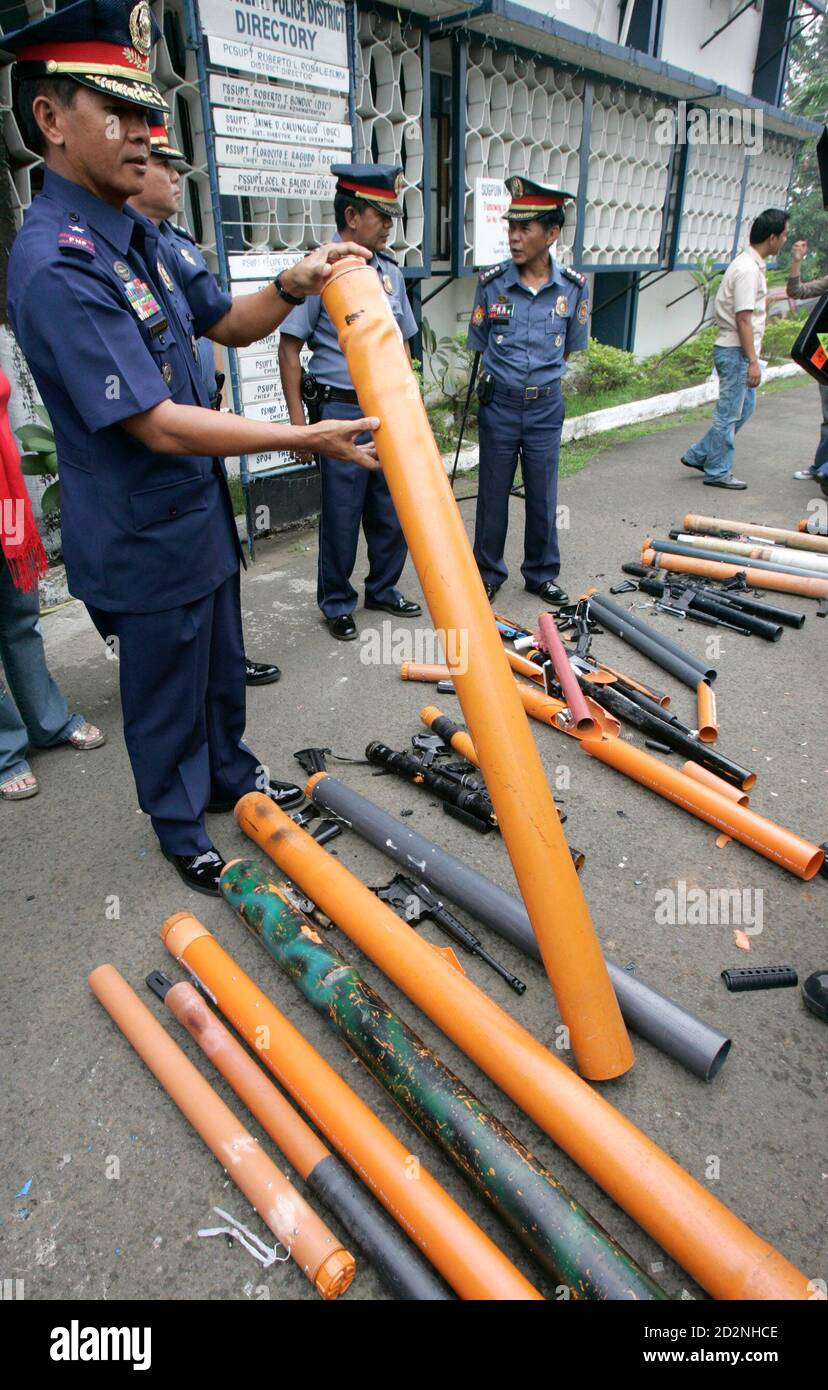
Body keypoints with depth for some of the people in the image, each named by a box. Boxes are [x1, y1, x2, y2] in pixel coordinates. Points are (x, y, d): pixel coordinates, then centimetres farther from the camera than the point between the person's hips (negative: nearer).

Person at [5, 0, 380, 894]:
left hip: (199, 515, 9)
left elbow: (229, 325, 16)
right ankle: (181, 829, 34)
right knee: (168, 695, 11)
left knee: (221, 668, 24)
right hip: (143, 544, -9)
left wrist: (292, 287, -5)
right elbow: (157, 424, -28)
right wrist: (311, 438, -27)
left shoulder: (141, 239, 7)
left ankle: (229, 775, 47)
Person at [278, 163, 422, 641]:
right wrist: (299, 422, -12)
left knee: (392, 508, 11)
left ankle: (384, 588, 29)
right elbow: (289, 347, -8)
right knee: (342, 514, 2)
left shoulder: (391, 272, 11)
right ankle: (337, 602, 18)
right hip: (343, 410, -6)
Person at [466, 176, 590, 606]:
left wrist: (540, 376, 9)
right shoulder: (492, 283, -5)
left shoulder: (573, 287, -3)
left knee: (543, 496, 8)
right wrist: (503, 379, 6)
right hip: (498, 404, 0)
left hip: (546, 405, 1)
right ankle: (488, 573, 23)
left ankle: (541, 574, 24)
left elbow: (570, 346, 10)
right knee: (493, 494, 7)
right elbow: (480, 344, 6)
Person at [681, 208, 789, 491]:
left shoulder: (749, 264, 13)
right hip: (736, 351, -10)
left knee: (745, 407, 17)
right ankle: (717, 472, 9)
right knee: (729, 413, -1)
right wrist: (753, 361, -21)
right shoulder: (748, 269, -17)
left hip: (738, 350, 10)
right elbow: (743, 319, -21)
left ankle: (698, 455, 21)